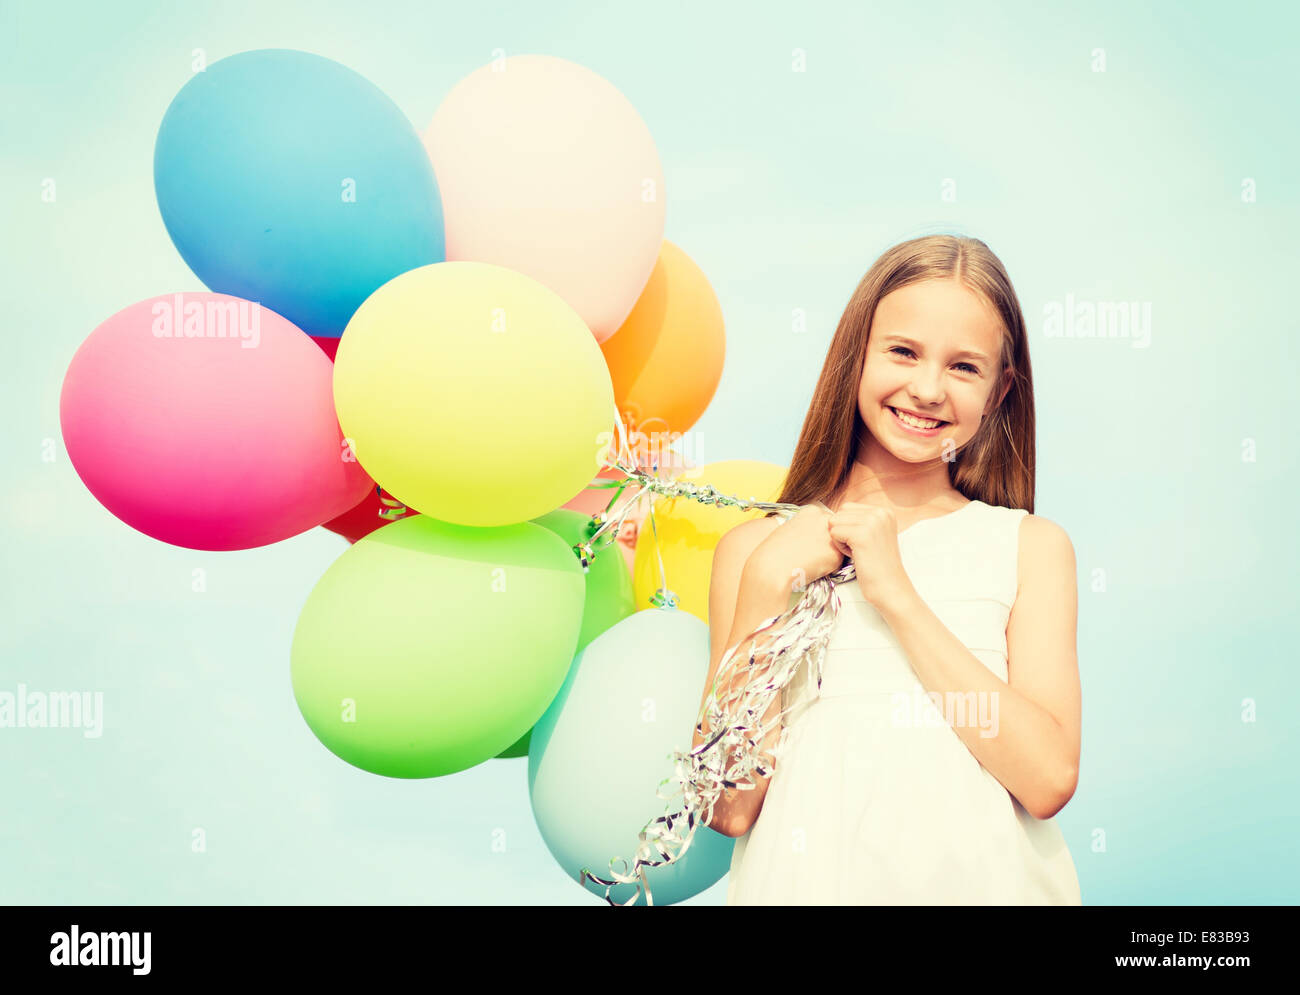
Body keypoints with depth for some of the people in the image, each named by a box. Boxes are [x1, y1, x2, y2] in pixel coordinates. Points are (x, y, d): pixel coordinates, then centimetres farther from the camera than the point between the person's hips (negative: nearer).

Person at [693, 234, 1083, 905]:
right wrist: (767, 585, -6)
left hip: (983, 876, 0)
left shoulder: (1031, 547, 5)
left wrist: (897, 592, -7)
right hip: (811, 878, 0)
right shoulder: (757, 547, 6)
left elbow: (1050, 779, -7)